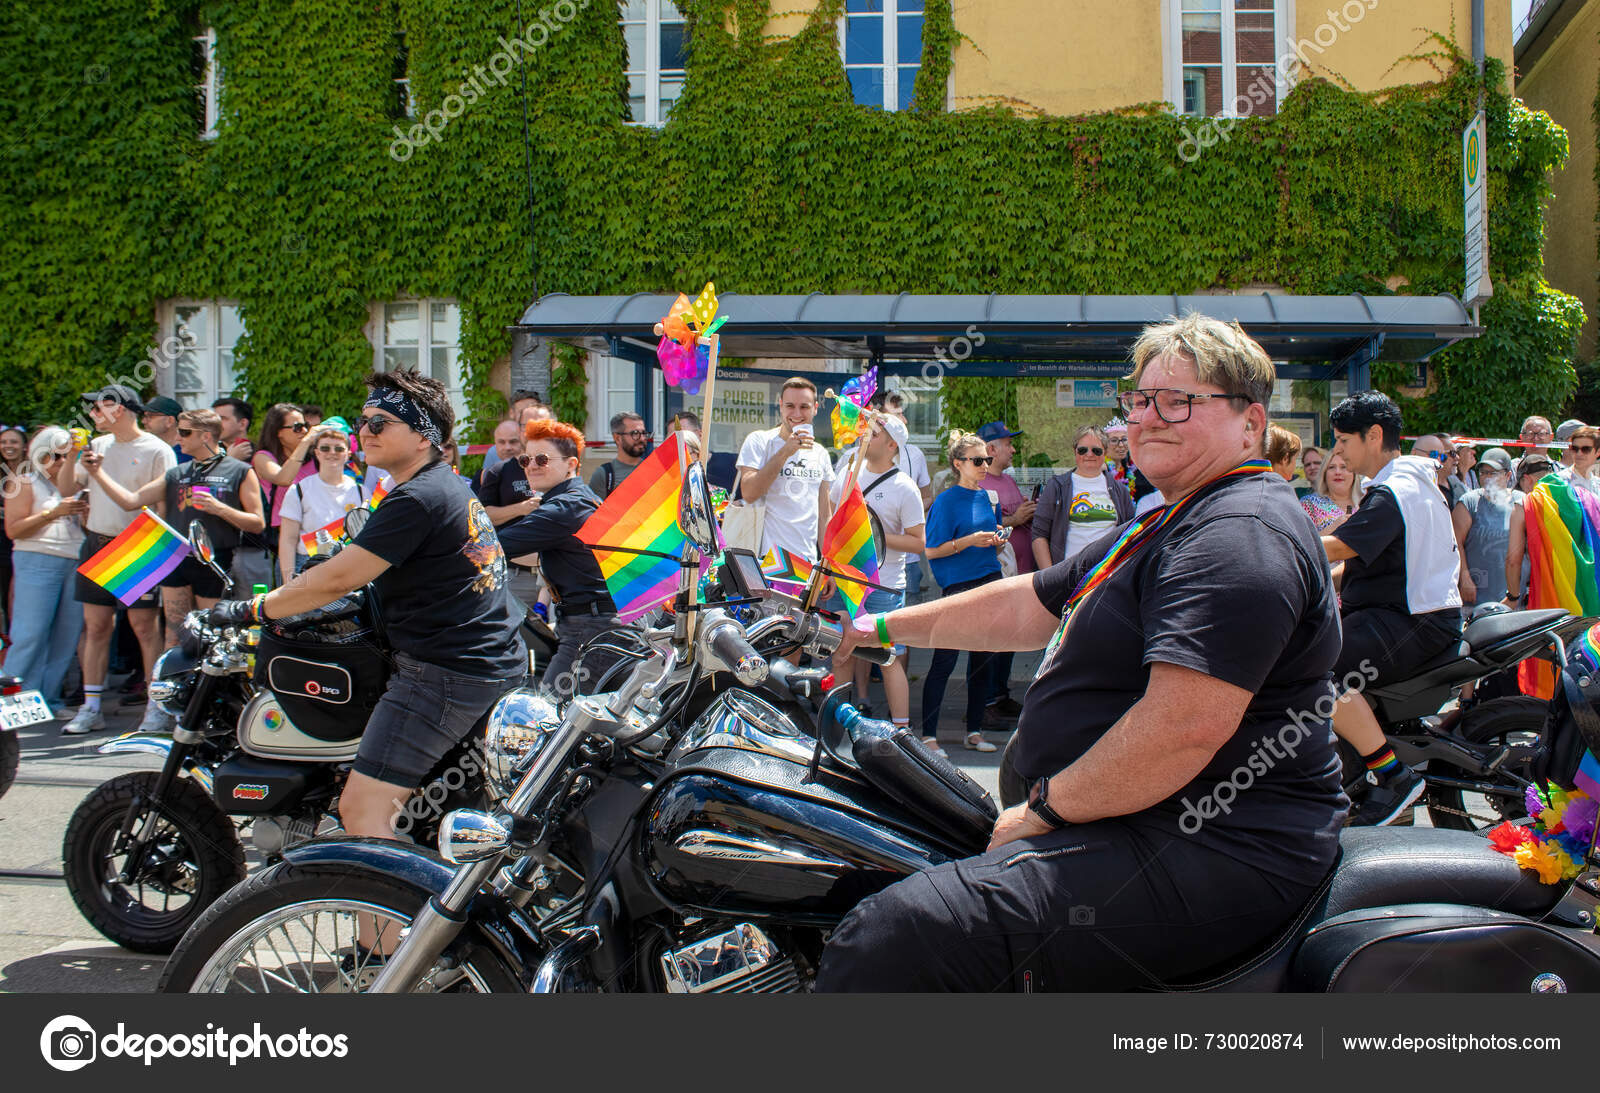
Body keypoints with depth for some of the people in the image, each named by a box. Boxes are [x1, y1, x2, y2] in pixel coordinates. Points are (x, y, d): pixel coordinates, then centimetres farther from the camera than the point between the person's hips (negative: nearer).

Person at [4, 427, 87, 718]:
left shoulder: (74, 483, 21)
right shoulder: (25, 484, 4)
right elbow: (13, 530, -6)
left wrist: (86, 511, 3)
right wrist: (54, 512, -14)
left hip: (76, 563, 6)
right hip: (38, 562, -6)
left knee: (67, 636, 1)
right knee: (32, 634, -10)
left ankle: (49, 699, 7)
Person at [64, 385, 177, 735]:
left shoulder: (156, 450, -5)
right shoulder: (97, 445, 14)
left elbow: (165, 502, -9)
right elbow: (70, 488, 13)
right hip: (96, 543, 6)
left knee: (145, 626, -5)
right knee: (96, 625, 7)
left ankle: (156, 707, 1)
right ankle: (91, 709, 11)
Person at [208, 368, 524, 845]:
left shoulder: (418, 498, -16)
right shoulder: (451, 486, 17)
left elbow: (338, 579, -18)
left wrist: (252, 610, -8)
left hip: (444, 673, -11)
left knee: (362, 808, -12)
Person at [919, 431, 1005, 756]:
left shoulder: (988, 497, 12)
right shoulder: (947, 500, -7)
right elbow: (932, 550, -10)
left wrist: (995, 539, 2)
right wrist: (970, 541, -19)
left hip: (989, 580, 7)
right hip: (958, 584, -7)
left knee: (983, 659, 10)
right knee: (945, 659, -7)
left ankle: (974, 732, 18)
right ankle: (928, 735, -1)